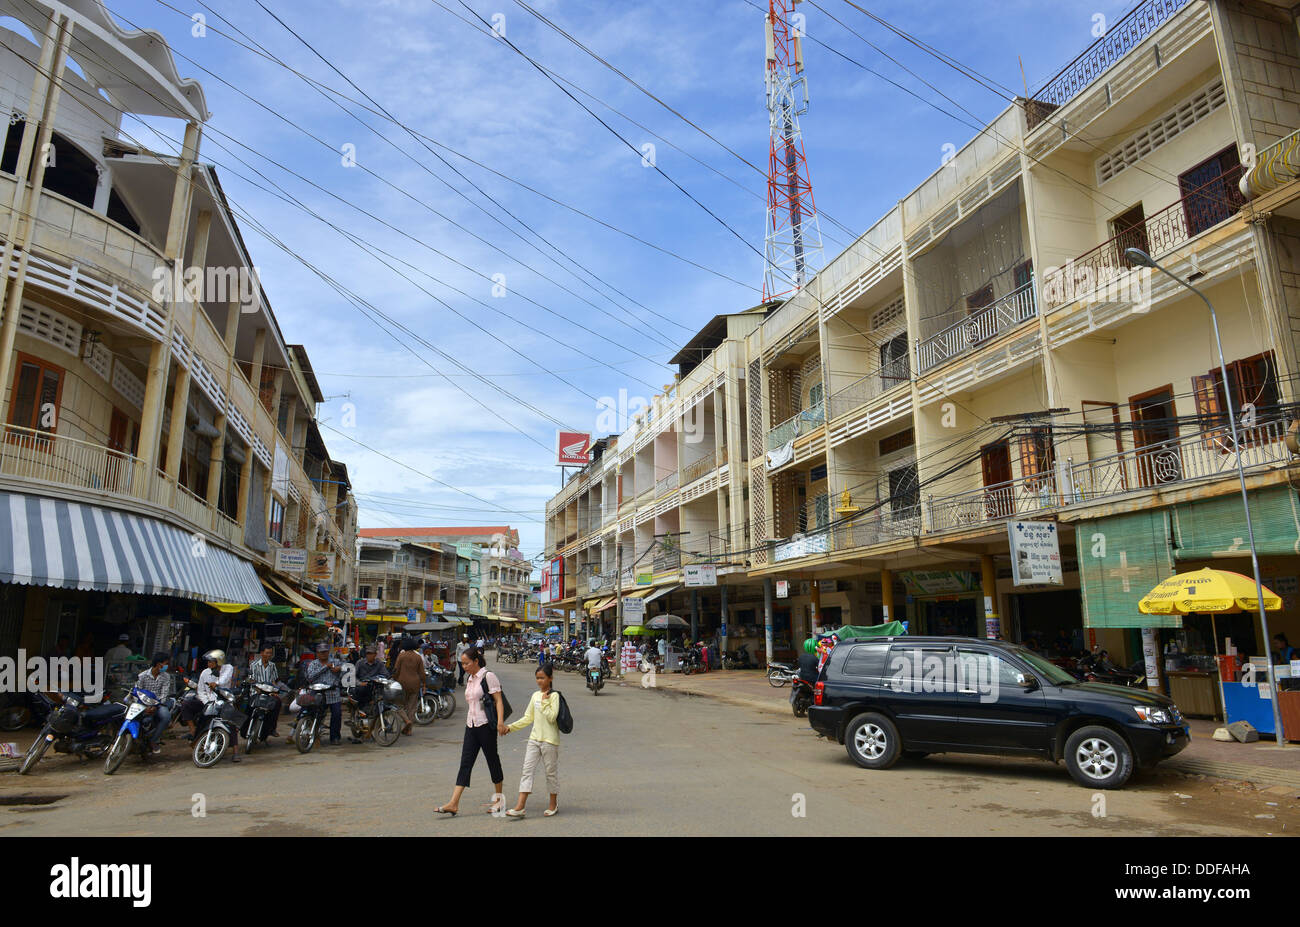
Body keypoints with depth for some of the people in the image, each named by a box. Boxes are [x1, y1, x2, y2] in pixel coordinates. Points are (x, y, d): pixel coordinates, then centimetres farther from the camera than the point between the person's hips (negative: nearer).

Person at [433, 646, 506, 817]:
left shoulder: (488, 677, -10)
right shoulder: (469, 679, 13)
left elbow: (498, 700, -13)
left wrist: (500, 722, -22)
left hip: (486, 724, -7)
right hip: (471, 725, 7)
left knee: (492, 760, 5)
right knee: (465, 763, 1)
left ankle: (498, 798, 19)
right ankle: (454, 803, -3)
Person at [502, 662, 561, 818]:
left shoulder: (554, 696, -9)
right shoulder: (535, 695, 9)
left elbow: (552, 717, -19)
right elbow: (528, 718, 13)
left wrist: (544, 702, -17)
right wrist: (510, 727, 7)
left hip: (549, 740, -6)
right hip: (534, 739, 6)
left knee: (551, 771, 6)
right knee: (527, 770, -2)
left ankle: (554, 804, 22)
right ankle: (520, 807, -4)